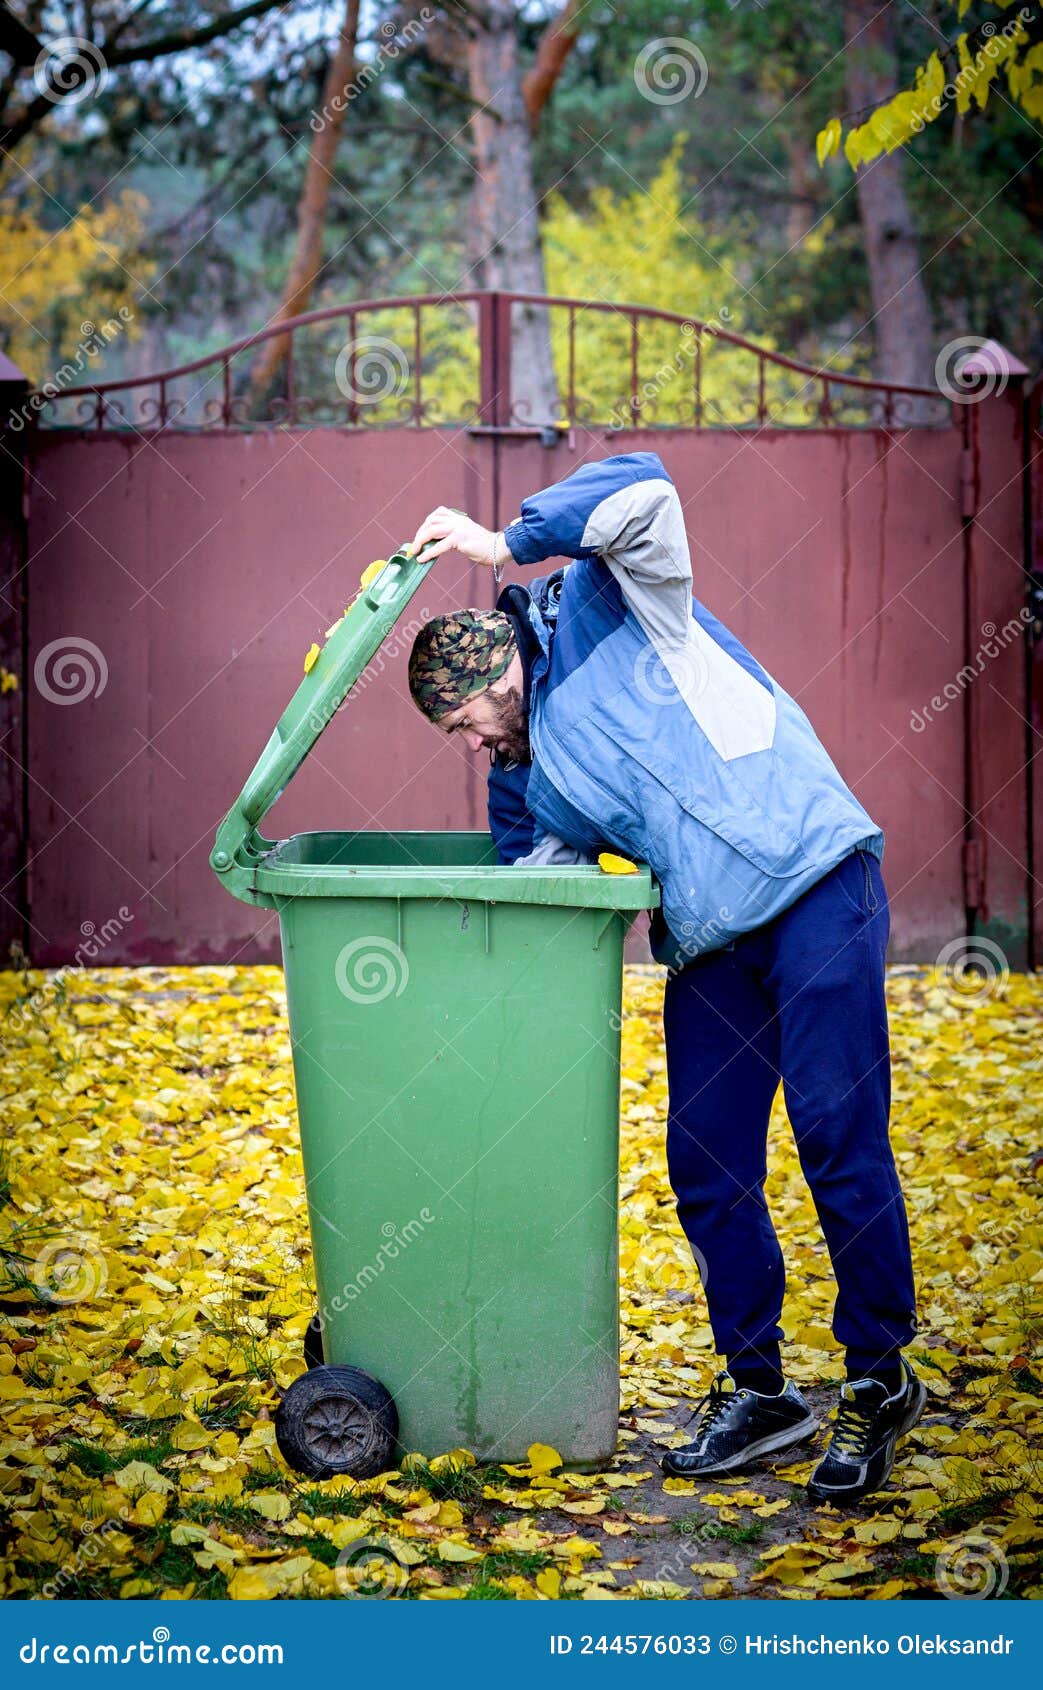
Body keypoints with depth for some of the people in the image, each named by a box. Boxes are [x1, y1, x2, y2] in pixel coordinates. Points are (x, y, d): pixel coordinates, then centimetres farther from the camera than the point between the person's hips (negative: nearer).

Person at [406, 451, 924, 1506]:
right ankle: (757, 1388, 18)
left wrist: (510, 540, -13)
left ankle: (879, 1385, 3)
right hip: (709, 944, 8)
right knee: (705, 1163, 4)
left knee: (840, 1142, -9)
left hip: (815, 892, -8)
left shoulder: (606, 610, 0)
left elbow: (644, 490, -16)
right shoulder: (529, 774, 18)